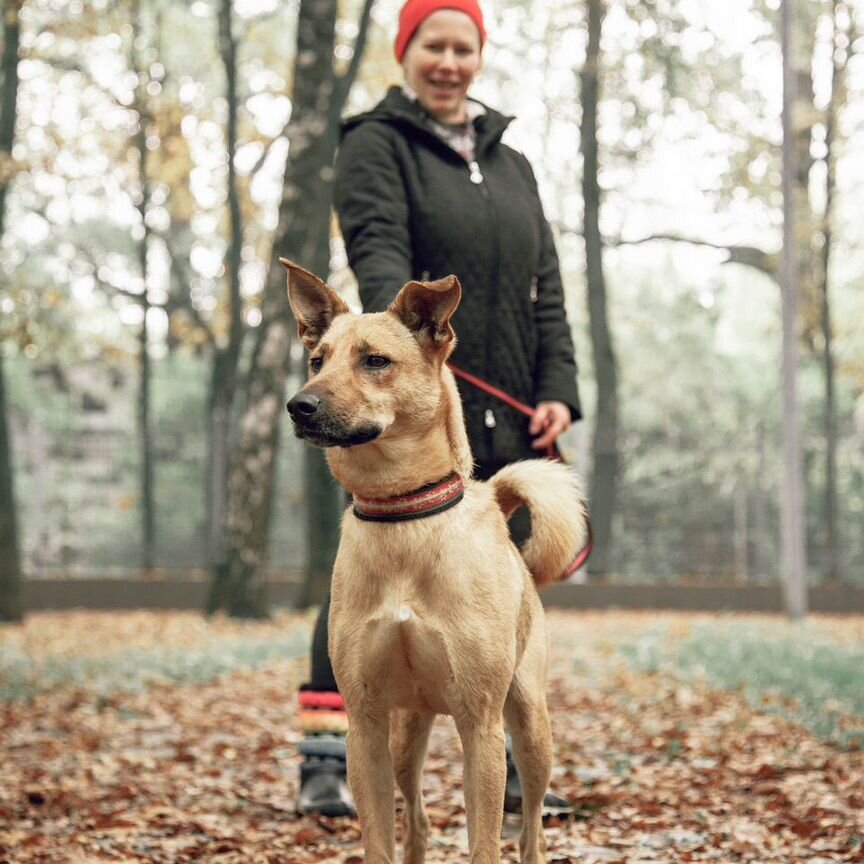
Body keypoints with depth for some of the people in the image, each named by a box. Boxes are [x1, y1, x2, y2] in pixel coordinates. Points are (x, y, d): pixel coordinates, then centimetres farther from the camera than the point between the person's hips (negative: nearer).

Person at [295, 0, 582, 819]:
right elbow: (376, 248, -17)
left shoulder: (511, 165, 20)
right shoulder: (376, 145, 2)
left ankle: (506, 767, 17)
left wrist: (557, 388, 1)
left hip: (507, 414, 6)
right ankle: (324, 764, -3)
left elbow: (544, 287, 15)